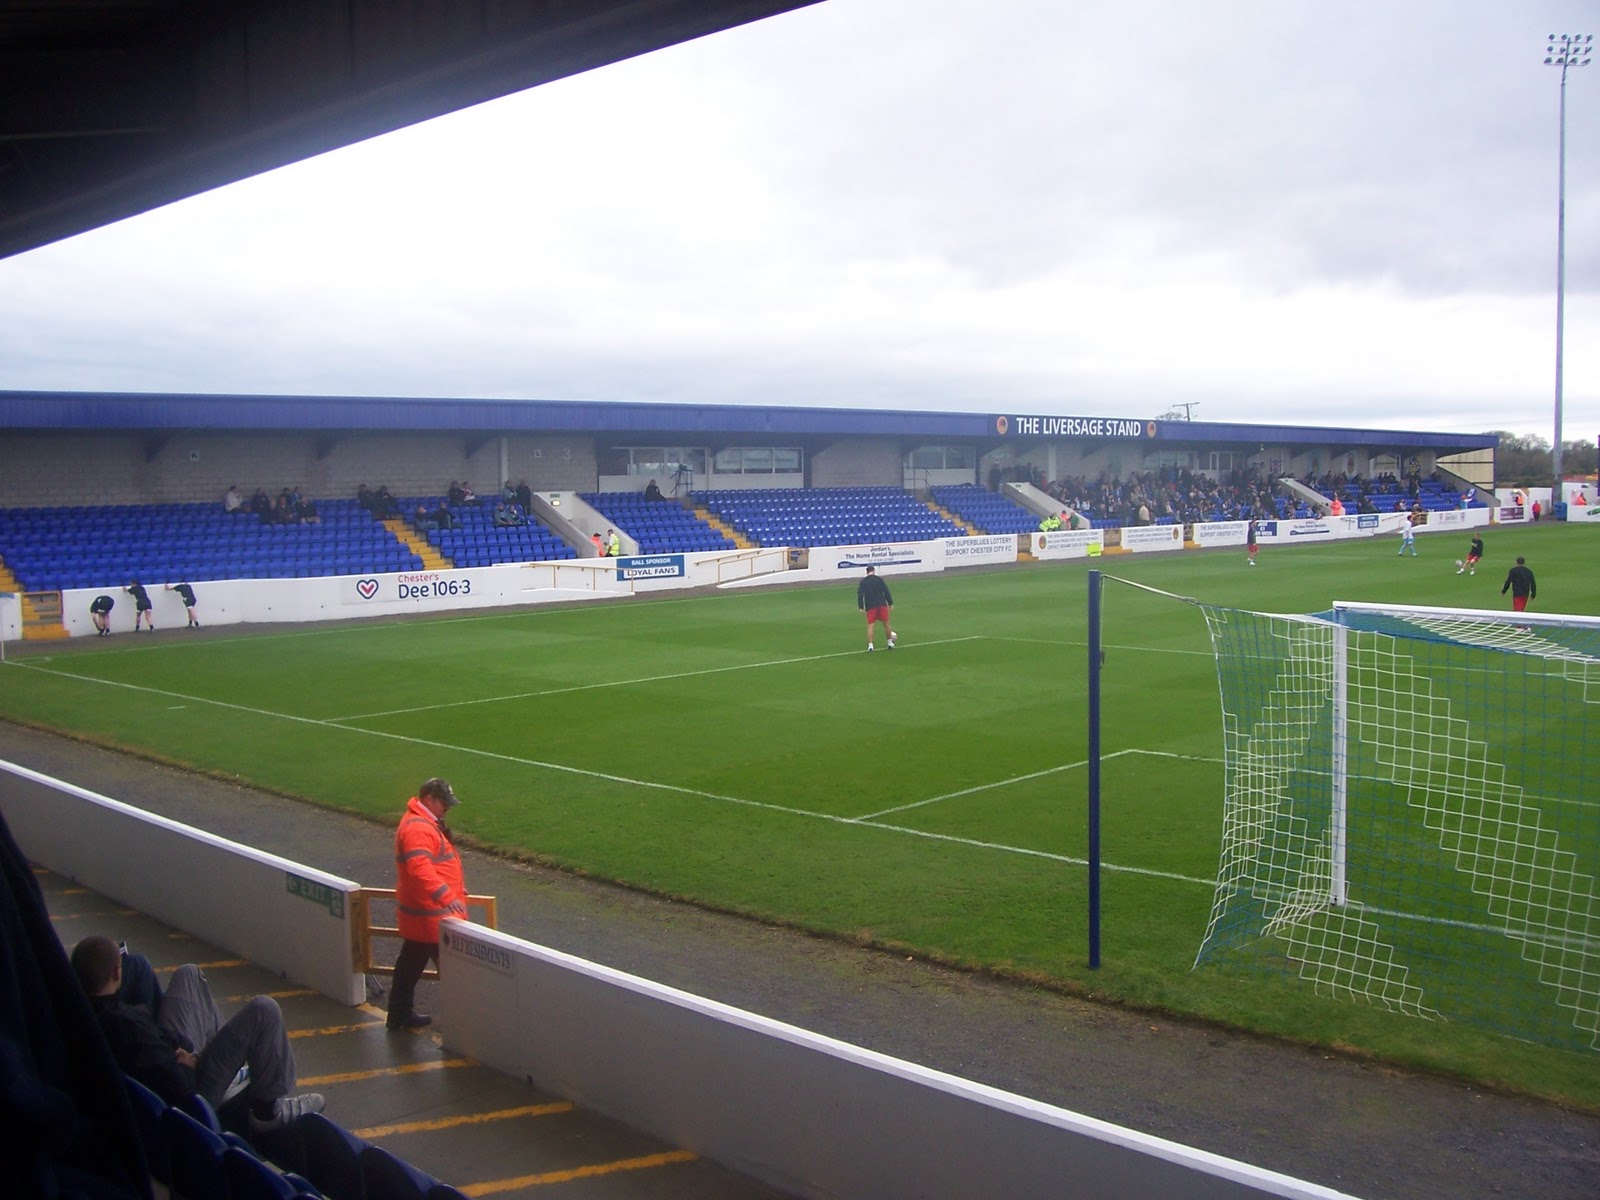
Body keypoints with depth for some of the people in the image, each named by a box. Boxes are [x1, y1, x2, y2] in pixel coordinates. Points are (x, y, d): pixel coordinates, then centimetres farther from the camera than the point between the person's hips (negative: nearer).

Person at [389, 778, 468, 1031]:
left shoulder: (426, 822, 13)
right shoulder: (417, 828, -22)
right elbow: (420, 868, -35)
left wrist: (456, 888, 31)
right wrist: (447, 897, -41)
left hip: (420, 914, 11)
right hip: (430, 915, -11)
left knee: (411, 964, 17)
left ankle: (401, 1014, 27)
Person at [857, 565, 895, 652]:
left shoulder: (863, 582, 5)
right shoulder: (879, 579, 5)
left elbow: (860, 594, -3)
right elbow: (886, 591, 1)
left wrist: (861, 607, -3)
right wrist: (890, 603, 6)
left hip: (870, 607, 0)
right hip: (882, 605, 0)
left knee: (870, 626, -1)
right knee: (886, 623, 12)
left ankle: (870, 645, -13)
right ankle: (890, 643, 21)